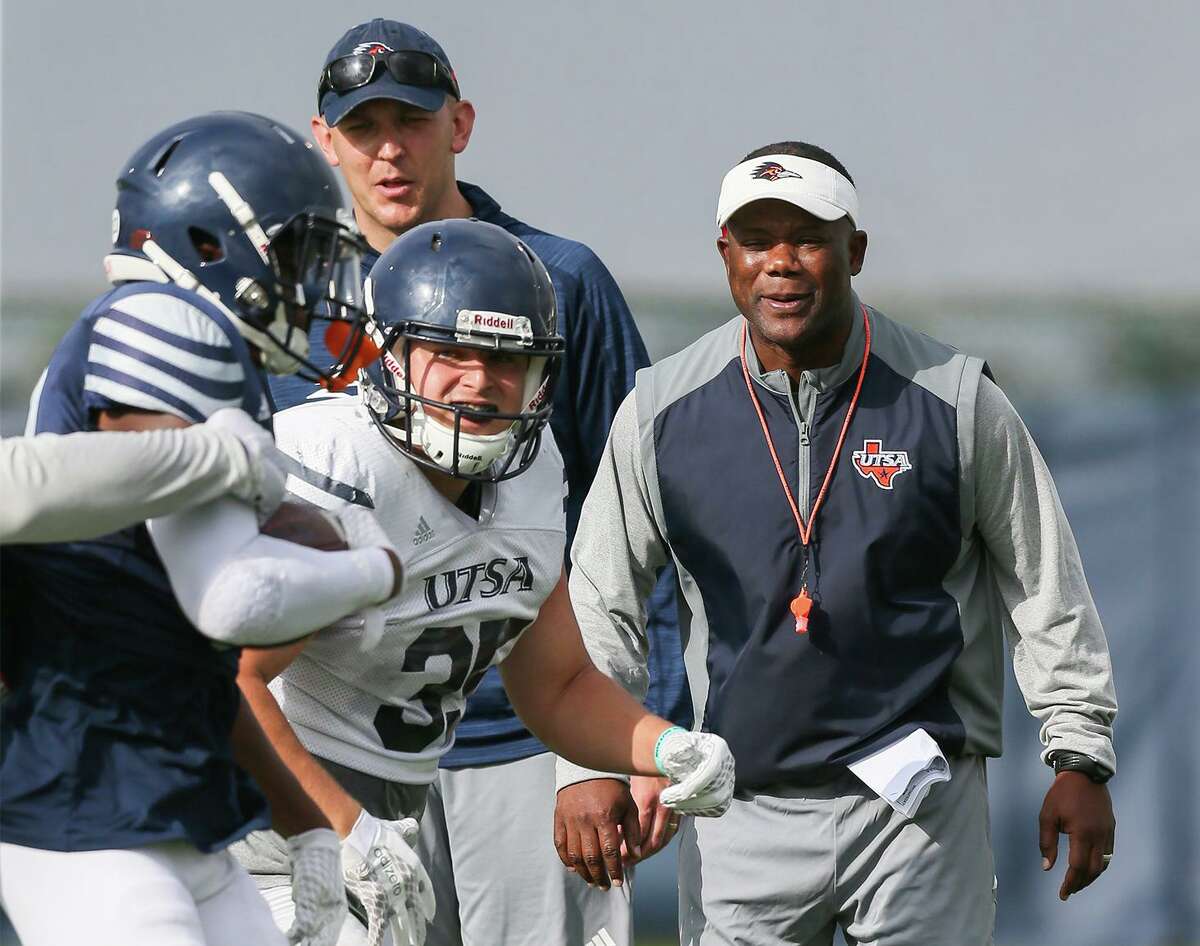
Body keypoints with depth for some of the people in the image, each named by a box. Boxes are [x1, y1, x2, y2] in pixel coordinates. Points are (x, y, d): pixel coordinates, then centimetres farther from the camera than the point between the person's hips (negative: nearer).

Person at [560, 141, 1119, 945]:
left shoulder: (956, 401, -2)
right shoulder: (662, 412, 1)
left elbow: (1046, 586, 6)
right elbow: (601, 601, 11)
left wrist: (1081, 758, 5)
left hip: (919, 797, -1)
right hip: (742, 811, 1)